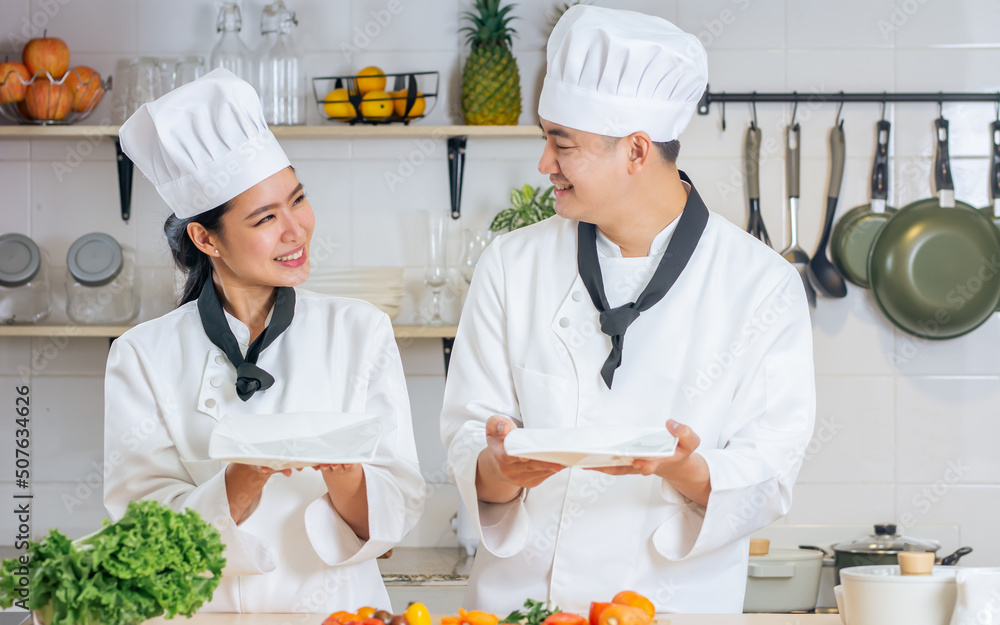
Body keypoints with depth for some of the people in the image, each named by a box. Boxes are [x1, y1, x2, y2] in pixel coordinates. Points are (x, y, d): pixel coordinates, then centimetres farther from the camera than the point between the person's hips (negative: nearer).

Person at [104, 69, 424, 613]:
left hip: (337, 608, 0)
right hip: (204, 612, 0)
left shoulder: (360, 333, 6)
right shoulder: (142, 358, 2)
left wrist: (343, 474, -15)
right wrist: (244, 481, -18)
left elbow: (397, 513, 4)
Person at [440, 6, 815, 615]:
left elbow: (768, 479, -1)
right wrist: (500, 468, -17)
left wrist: (686, 470, -20)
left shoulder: (763, 285, 0)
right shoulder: (511, 267, 6)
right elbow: (467, 436, 4)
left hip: (677, 605, -3)